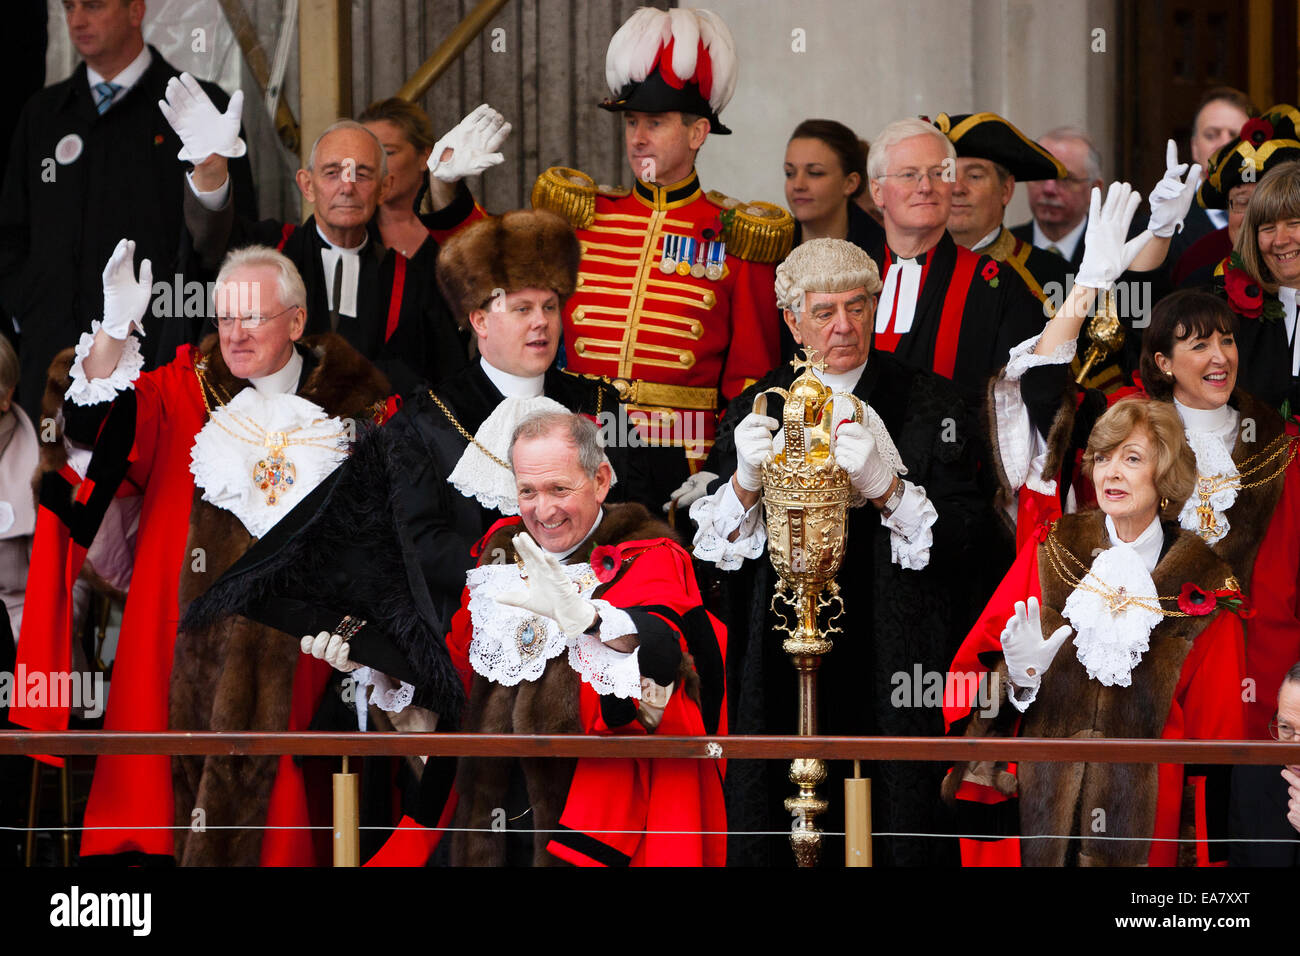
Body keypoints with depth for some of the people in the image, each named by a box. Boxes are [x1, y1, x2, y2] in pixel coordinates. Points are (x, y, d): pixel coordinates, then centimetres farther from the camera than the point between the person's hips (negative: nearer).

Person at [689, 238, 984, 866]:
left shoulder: (929, 404, 5)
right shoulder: (757, 410, 11)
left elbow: (964, 540, -4)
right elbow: (713, 551, 6)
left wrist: (885, 486, -20)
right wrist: (745, 483, -13)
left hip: (893, 668, -2)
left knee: (894, 825, -8)